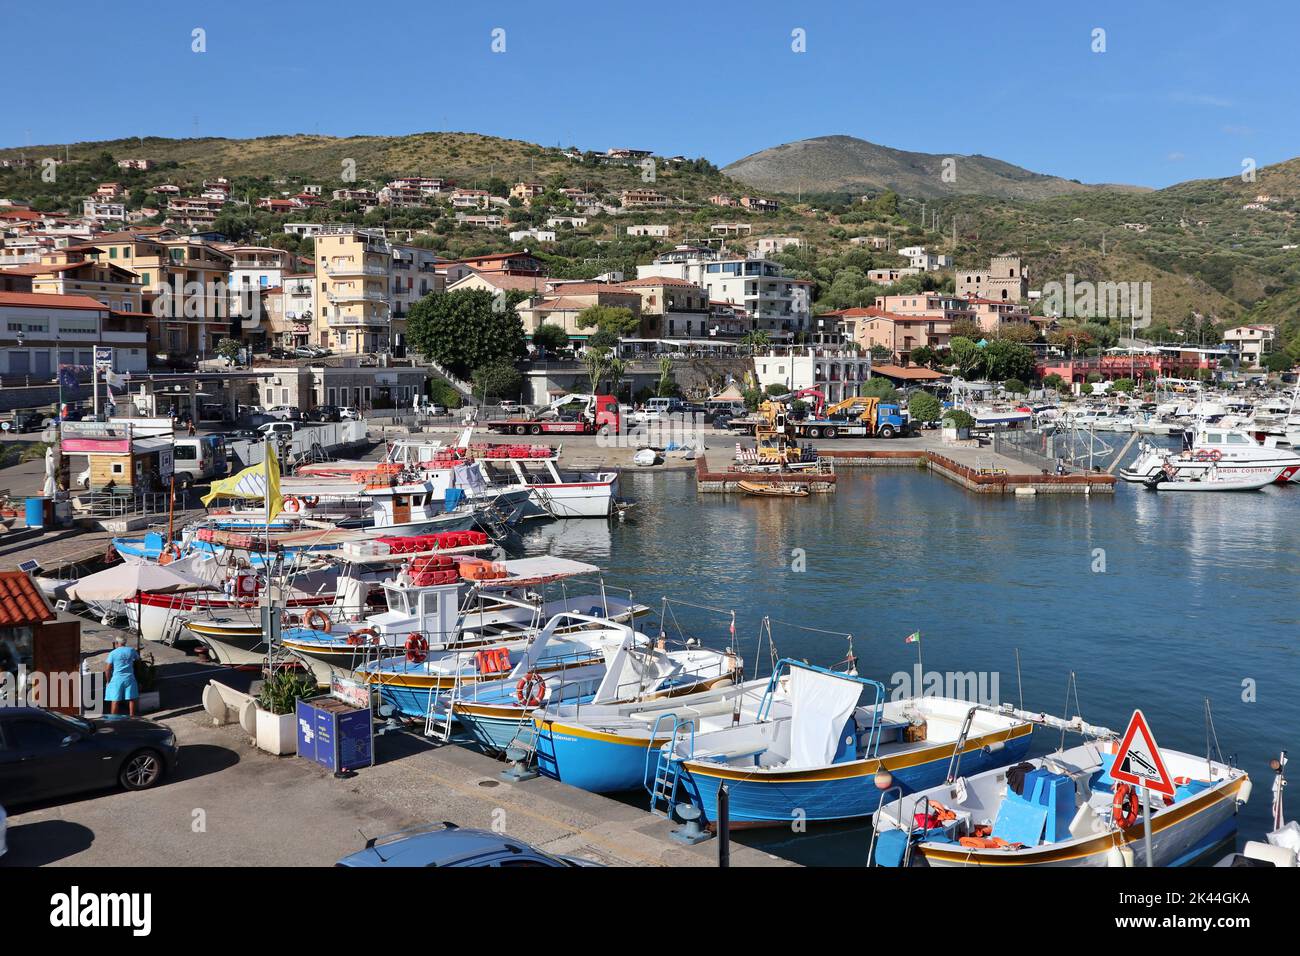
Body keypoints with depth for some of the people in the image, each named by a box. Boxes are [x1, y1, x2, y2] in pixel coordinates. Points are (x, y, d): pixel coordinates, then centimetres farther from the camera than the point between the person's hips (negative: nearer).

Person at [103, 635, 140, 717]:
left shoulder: (112, 653, -6)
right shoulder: (131, 650, 2)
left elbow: (107, 669, -8)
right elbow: (138, 659, 21)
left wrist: (108, 680, 3)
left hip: (117, 679, -2)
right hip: (129, 678, 2)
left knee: (115, 701, 3)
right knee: (131, 699, 9)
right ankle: (132, 717, 13)